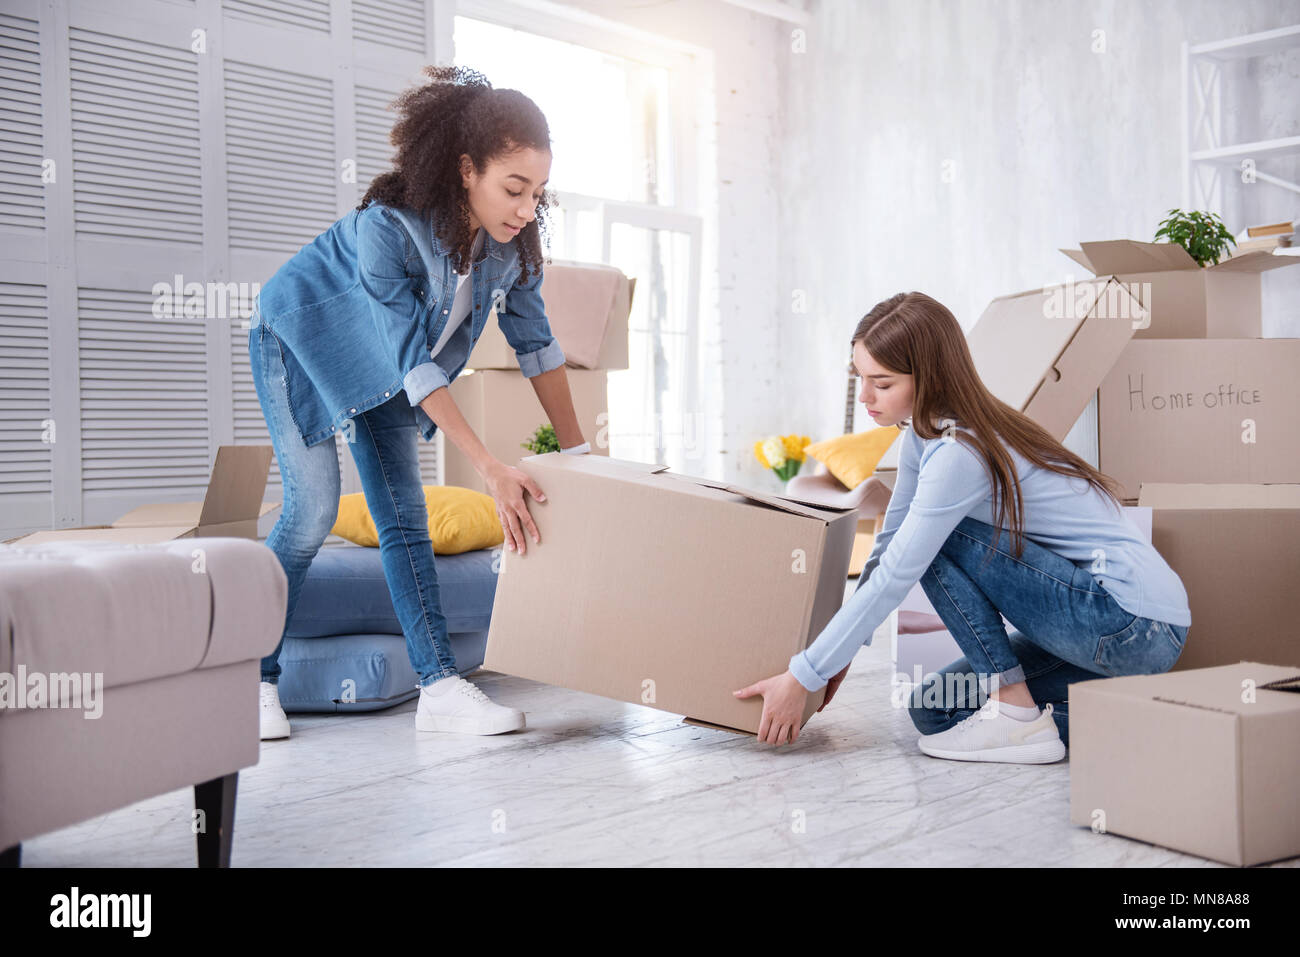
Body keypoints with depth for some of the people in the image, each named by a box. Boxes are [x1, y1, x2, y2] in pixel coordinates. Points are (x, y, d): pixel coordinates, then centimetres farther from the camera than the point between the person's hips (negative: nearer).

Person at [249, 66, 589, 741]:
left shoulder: (514, 241, -19)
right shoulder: (386, 227, -37)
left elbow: (536, 342, -7)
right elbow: (415, 361, -35)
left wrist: (578, 453, -7)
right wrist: (490, 469, -38)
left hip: (380, 366, 5)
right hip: (298, 341, -5)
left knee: (404, 517, -2)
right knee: (312, 511, -13)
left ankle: (439, 686, -4)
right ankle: (254, 679, 1)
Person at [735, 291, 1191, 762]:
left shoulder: (962, 453, -23)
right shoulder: (925, 433, 5)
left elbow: (894, 578, -22)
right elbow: (889, 545, 11)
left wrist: (802, 678, -17)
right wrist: (838, 652, 10)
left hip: (1139, 628, -9)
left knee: (939, 540, -16)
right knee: (934, 710, 9)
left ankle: (1017, 716, -11)